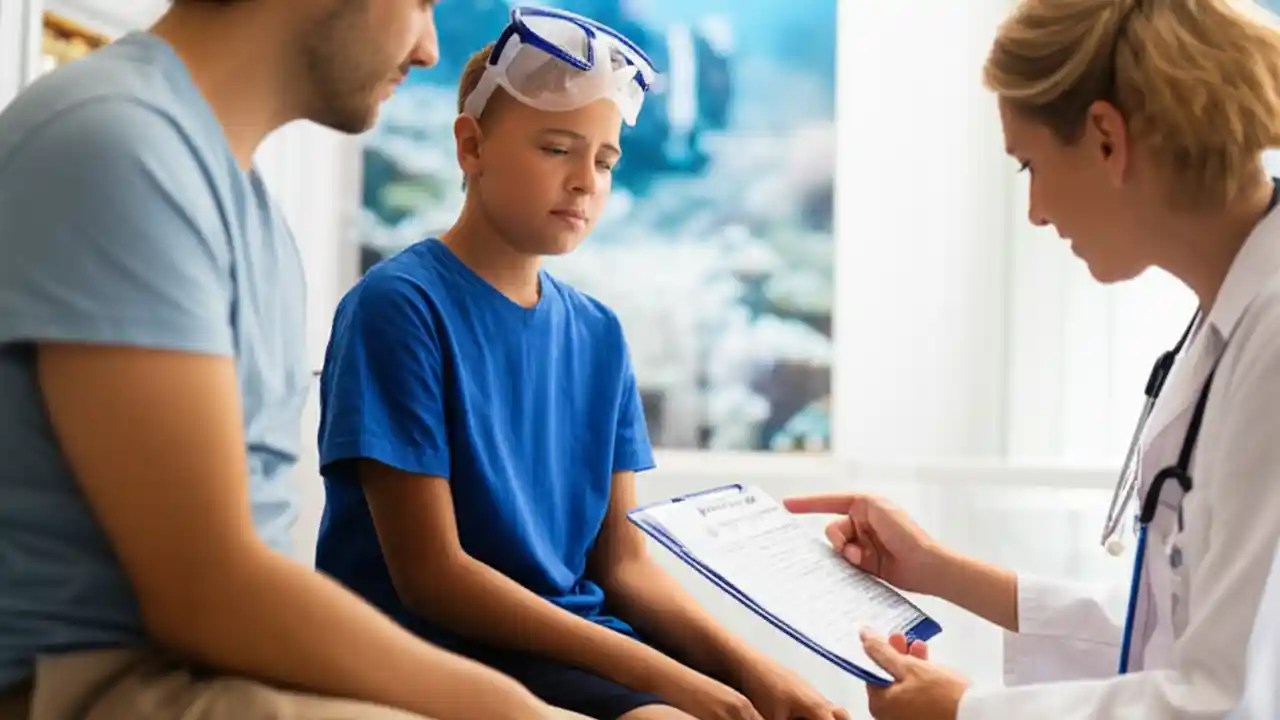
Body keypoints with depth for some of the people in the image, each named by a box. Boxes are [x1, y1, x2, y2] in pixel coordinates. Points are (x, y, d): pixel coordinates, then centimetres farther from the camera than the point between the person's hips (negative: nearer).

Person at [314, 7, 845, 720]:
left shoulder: (599, 334, 8)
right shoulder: (400, 306, -11)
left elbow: (623, 562, 8)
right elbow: (431, 575, -15)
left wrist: (746, 663, -10)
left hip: (579, 634, 7)